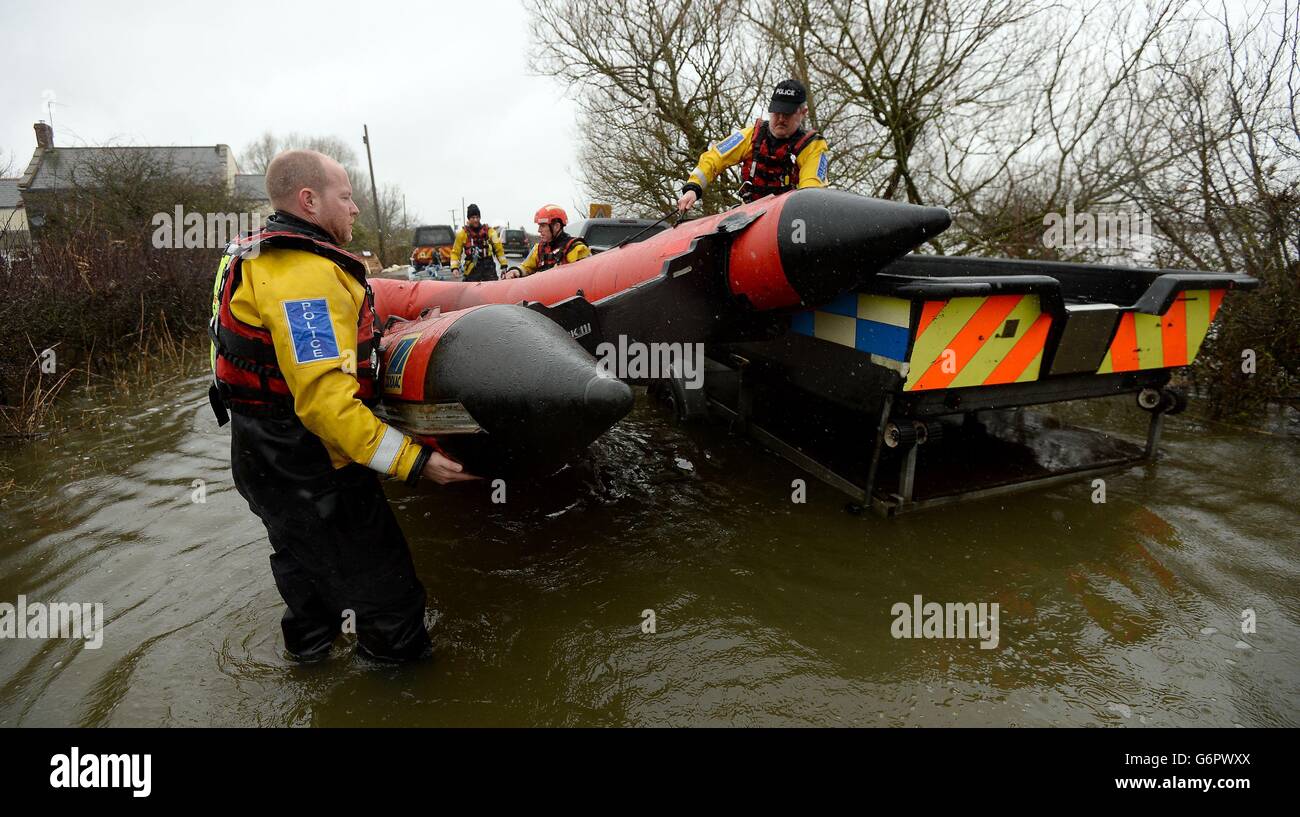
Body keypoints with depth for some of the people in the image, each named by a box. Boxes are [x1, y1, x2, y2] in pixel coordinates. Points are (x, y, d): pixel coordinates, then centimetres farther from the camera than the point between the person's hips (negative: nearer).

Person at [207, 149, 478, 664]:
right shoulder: (307, 273, -25)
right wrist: (413, 460, -28)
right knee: (389, 599, 1)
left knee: (307, 563, 32)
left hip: (265, 462, 11)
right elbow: (325, 403, -31)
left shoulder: (263, 257, 9)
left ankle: (309, 648, 56)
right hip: (312, 478, -11)